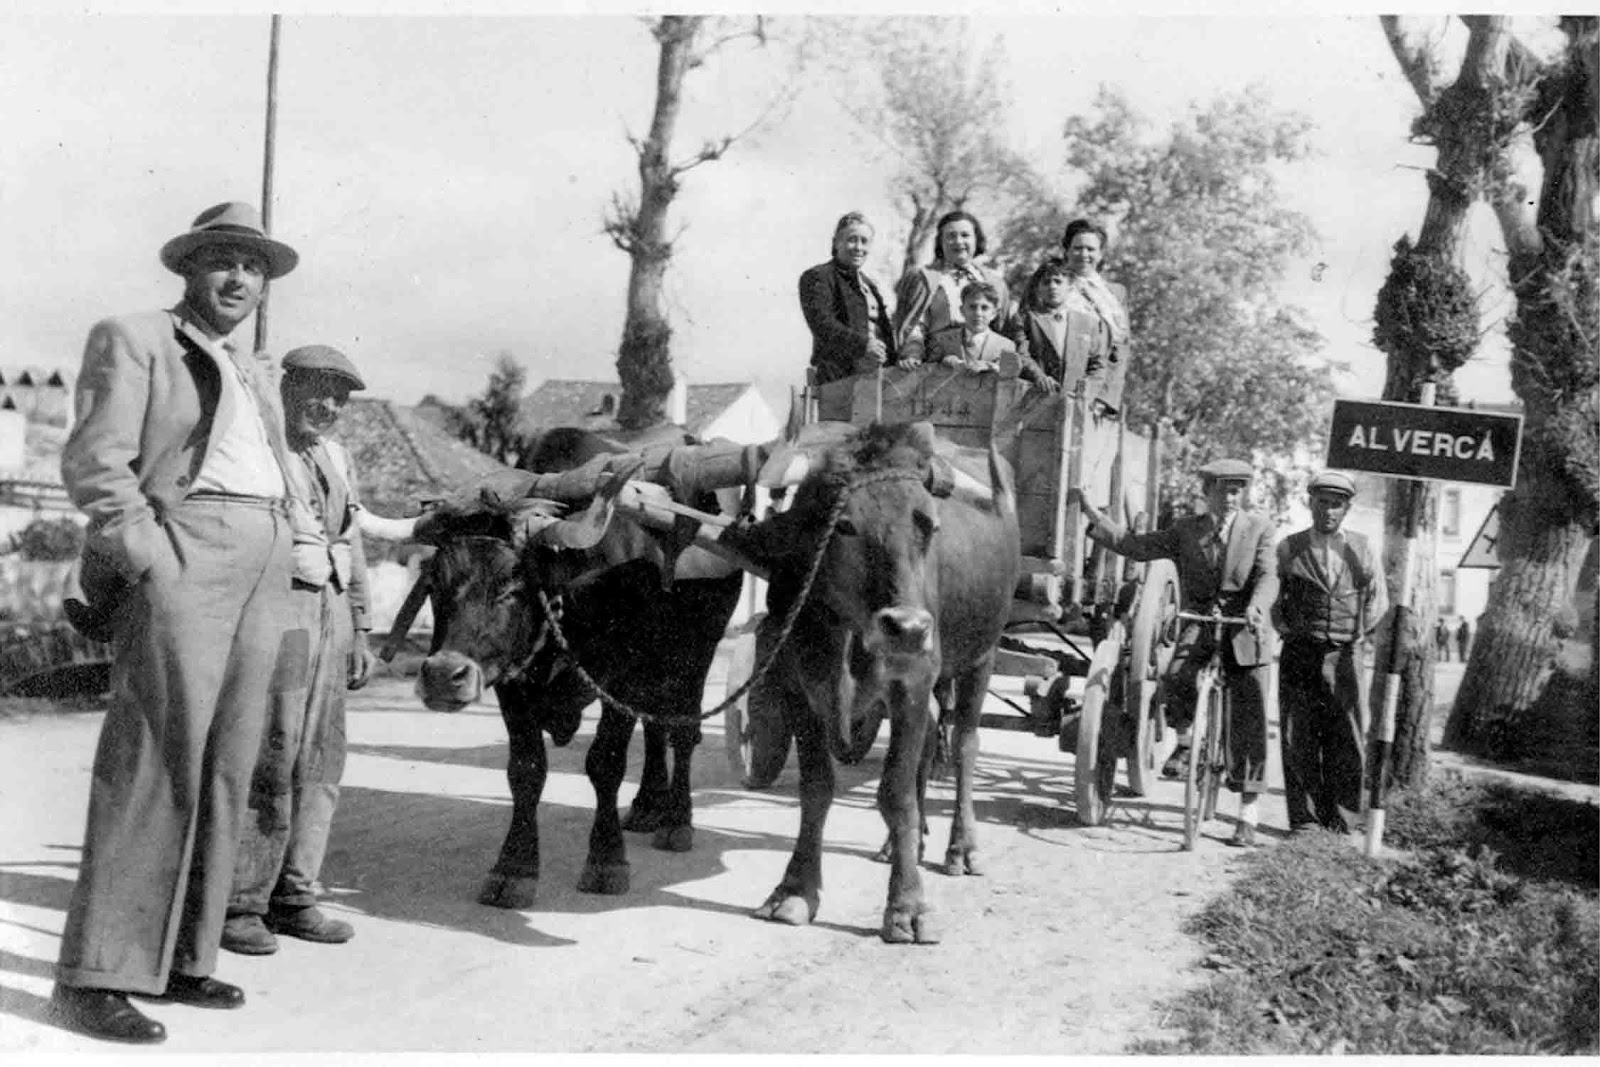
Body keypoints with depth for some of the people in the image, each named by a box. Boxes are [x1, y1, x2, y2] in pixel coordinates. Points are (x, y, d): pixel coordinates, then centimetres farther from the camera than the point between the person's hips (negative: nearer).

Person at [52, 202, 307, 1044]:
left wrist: (281, 573, 11)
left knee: (223, 771, 4)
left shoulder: (256, 375, 25)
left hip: (263, 574, 7)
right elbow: (94, 464, -7)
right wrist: (153, 562, -15)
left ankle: (178, 959, 10)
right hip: (179, 558, -7)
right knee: (153, 764, -12)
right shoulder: (131, 341, 4)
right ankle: (94, 975, -9)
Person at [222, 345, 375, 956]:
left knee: (319, 761, 7)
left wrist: (360, 632, 18)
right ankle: (233, 905, -2)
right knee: (267, 761, -10)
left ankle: (291, 897, 14)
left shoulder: (337, 459, 18)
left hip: (330, 615, 8)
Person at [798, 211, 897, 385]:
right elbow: (821, 323, -14)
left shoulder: (868, 283, 26)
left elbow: (884, 328, 28)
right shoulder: (817, 277, 1)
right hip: (839, 379, -7)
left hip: (876, 377, 7)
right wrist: (862, 344, -26)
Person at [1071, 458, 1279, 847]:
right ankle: (1184, 741, 1)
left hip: (1245, 628, -1)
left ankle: (1248, 818, 7)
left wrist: (1256, 607, -30)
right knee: (1177, 676, -32)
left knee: (1249, 722, -2)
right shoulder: (1185, 531, 8)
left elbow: (1268, 576, -8)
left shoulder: (1258, 527, 3)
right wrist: (1090, 511, -1)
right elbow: (1133, 545, 6)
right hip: (1199, 622, 1)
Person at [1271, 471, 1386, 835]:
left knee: (1347, 743, -1)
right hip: (1298, 655, -1)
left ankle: (1339, 823, 7)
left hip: (1343, 656, 1)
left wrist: (1359, 632, 11)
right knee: (1298, 741, -1)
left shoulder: (1360, 548, 8)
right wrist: (1285, 628, 5)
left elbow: (1378, 598, 18)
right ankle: (1303, 820, 7)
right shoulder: (1288, 548, 4)